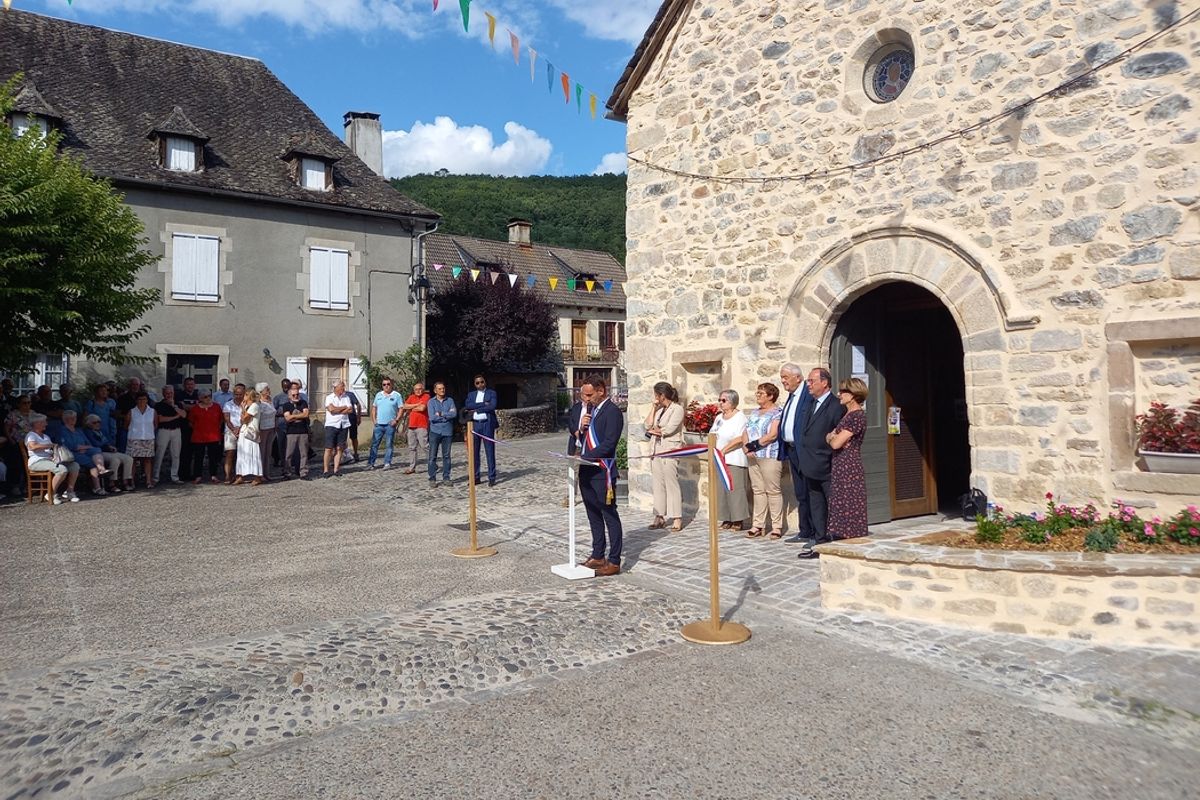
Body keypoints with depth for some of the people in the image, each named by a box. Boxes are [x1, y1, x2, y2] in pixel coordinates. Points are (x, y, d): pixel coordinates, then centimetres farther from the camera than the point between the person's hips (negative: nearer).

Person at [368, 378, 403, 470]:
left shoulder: (396, 395, 0)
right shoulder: (378, 395, 11)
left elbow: (401, 409, -1)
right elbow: (374, 408, 15)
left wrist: (396, 420, -12)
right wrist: (374, 420, 4)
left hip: (390, 424, -3)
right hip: (378, 424, 3)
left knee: (389, 445, 3)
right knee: (374, 444, 2)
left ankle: (387, 463, 10)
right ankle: (370, 463, 5)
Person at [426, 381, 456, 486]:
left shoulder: (450, 400, 8)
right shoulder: (431, 402, 3)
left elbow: (454, 414, -7)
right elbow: (432, 417, -9)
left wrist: (441, 414, -9)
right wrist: (447, 415, -5)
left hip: (447, 432, 1)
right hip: (435, 431, -1)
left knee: (446, 456, 6)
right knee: (433, 456, -2)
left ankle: (446, 478, 13)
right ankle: (432, 478, 4)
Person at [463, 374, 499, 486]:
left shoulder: (491, 393, 7)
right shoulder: (471, 394, 16)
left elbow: (492, 406, -9)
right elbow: (467, 405, -3)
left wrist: (476, 409, -7)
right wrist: (483, 404, -11)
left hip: (487, 424, -3)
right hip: (474, 424, 3)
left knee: (490, 451, -3)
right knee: (474, 452, 4)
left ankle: (492, 478, 1)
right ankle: (475, 477, 12)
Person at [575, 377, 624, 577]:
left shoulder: (612, 412, -10)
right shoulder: (588, 409, 15)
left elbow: (608, 443, -18)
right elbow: (577, 436, 19)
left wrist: (584, 456, -19)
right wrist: (581, 427, -2)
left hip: (602, 471, -8)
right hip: (586, 470, 8)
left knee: (610, 516, -1)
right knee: (593, 515, 15)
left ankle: (614, 561, 5)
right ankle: (598, 556, 26)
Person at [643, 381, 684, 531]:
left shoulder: (677, 409, -4)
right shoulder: (659, 409, 18)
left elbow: (669, 429, -13)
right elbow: (648, 425, 9)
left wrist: (654, 430, 3)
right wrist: (653, 407, 8)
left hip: (670, 450, -7)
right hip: (656, 449, 7)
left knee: (672, 484, -8)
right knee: (658, 484, 5)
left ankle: (677, 519, -5)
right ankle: (660, 516, 9)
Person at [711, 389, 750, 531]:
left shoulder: (739, 417, -6)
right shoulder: (719, 418, 18)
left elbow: (739, 439, -15)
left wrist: (723, 450, -15)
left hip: (734, 460, -7)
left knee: (734, 489, -6)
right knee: (720, 489, 6)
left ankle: (738, 520, 0)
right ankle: (727, 519, 12)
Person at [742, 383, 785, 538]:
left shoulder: (778, 413, -5)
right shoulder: (754, 413, 18)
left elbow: (772, 435, -16)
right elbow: (746, 434, 14)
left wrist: (752, 445, -15)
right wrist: (746, 447, -6)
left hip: (770, 456, -7)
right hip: (753, 457, 7)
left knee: (773, 491, -4)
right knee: (758, 490, 8)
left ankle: (777, 527, 2)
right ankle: (758, 525, 12)